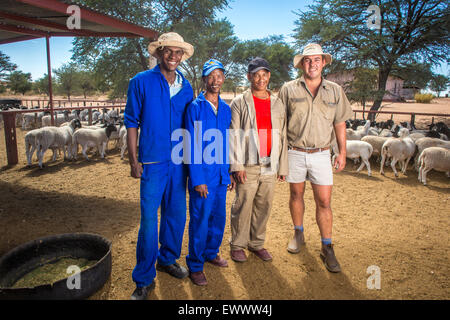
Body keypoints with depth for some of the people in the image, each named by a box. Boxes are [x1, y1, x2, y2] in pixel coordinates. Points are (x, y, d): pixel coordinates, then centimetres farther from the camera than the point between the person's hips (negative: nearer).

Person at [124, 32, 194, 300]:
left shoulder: (186, 87, 9)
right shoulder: (141, 82, -1)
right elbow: (132, 122, -1)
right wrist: (133, 161, -6)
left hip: (179, 162, 4)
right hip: (152, 162, -4)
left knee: (176, 214, 13)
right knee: (149, 220, -2)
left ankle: (168, 260, 35)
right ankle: (144, 280, 13)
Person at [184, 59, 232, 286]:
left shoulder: (226, 109, 9)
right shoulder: (195, 108, -7)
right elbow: (192, 146, -11)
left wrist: (229, 173, 12)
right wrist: (197, 179, -14)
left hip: (221, 175, 6)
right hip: (202, 176, -5)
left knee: (218, 217, 15)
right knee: (200, 220, 2)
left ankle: (211, 253, 36)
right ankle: (195, 265, 18)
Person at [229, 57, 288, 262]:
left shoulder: (277, 103, 13)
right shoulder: (239, 102, 2)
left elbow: (282, 137, 13)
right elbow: (233, 136, -3)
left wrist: (282, 166, 9)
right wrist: (237, 165, -11)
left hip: (270, 166, 4)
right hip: (248, 166, -3)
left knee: (264, 206, 10)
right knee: (243, 206, 1)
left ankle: (256, 243, 26)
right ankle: (237, 245, 18)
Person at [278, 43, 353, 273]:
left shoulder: (335, 91, 6)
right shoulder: (289, 89, 1)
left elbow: (339, 124, 10)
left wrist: (342, 153, 6)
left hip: (321, 154, 1)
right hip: (294, 153, 0)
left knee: (324, 201, 0)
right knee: (296, 194, 13)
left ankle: (327, 248, 13)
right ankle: (298, 233, 34)